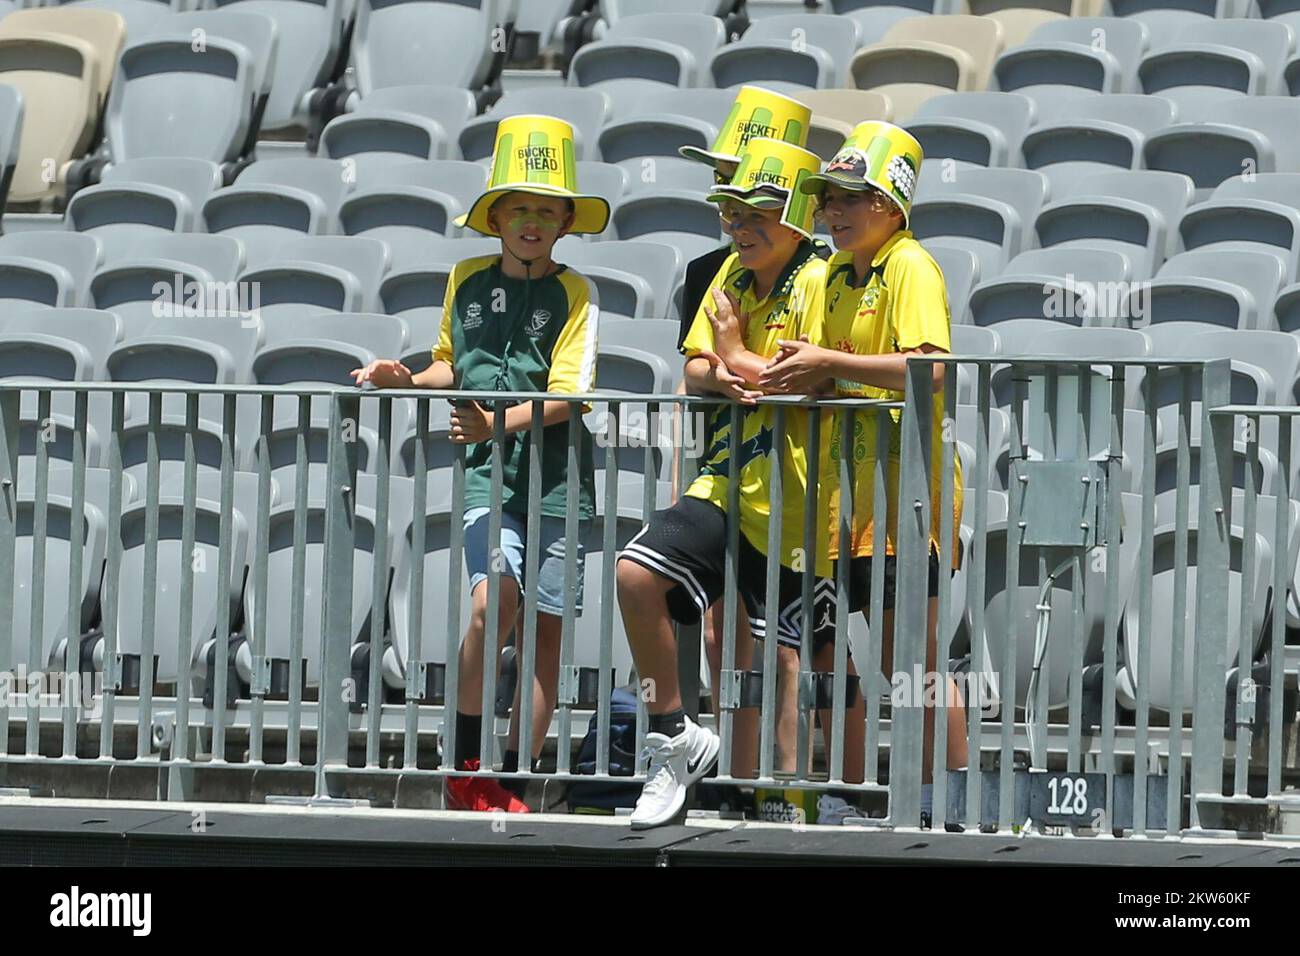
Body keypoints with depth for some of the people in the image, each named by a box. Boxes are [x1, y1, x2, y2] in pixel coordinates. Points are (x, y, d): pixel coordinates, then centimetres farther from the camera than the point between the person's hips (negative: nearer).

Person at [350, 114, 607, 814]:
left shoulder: (573, 294, -2)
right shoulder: (467, 281, 9)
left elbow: (565, 395, -11)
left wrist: (497, 421, -24)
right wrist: (409, 380, 4)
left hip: (557, 470, -1)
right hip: (488, 469, 1)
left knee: (545, 624, 1)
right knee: (494, 597, -20)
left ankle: (512, 779, 10)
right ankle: (465, 762, -8)